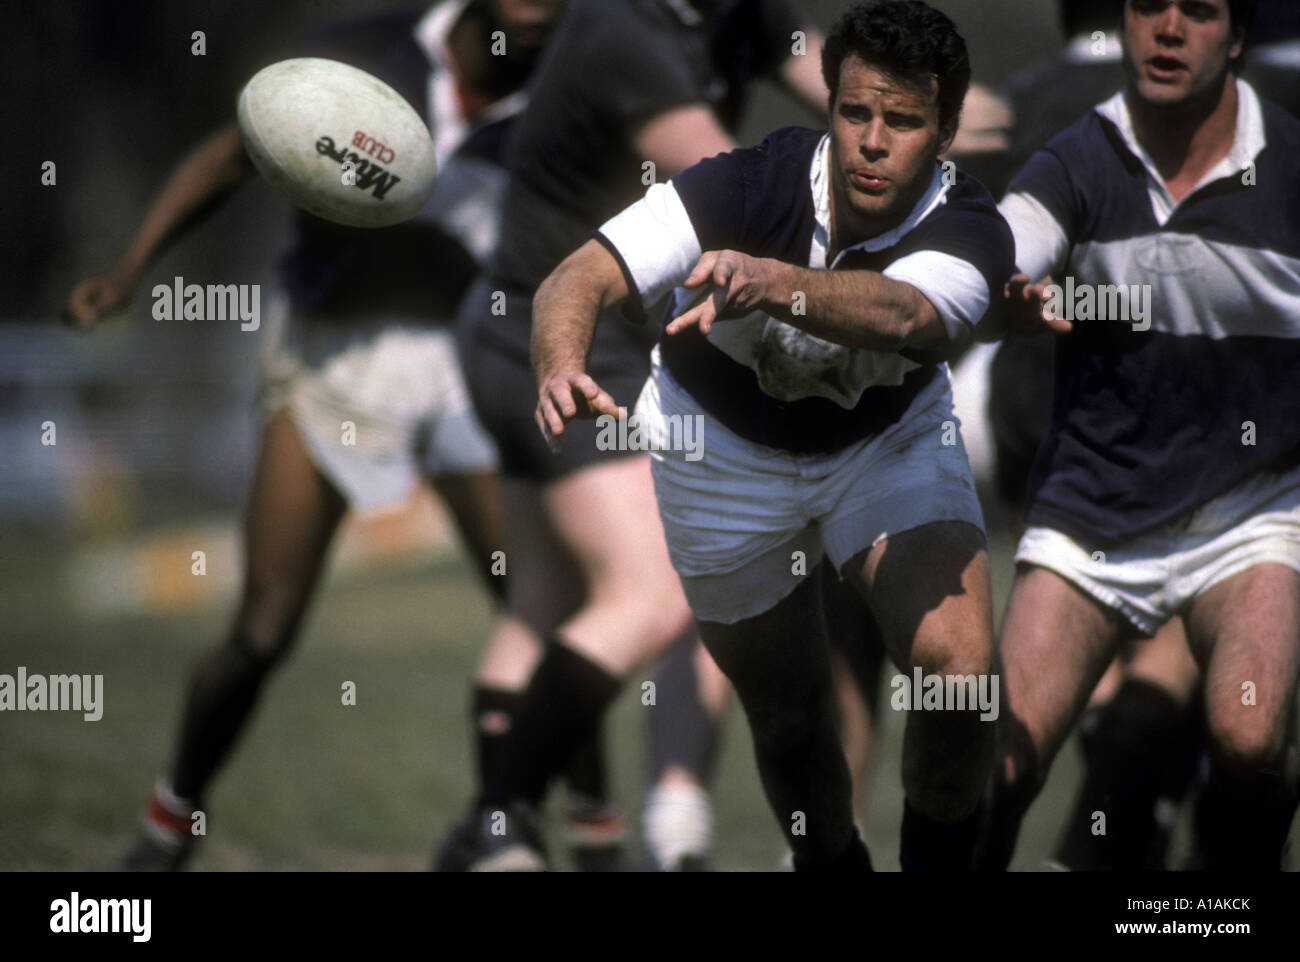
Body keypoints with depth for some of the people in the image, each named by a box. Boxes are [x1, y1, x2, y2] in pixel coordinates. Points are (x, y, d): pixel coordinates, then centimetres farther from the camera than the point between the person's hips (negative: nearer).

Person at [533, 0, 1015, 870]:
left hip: (891, 439, 0)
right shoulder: (754, 184, -31)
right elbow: (580, 281, -38)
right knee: (787, 713, 7)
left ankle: (939, 865, 7)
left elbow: (910, 318, -54)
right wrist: (562, 368, -62)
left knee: (962, 672, -19)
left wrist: (773, 282, -73)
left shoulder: (969, 230, -30)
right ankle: (830, 865, 37)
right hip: (724, 450, 0)